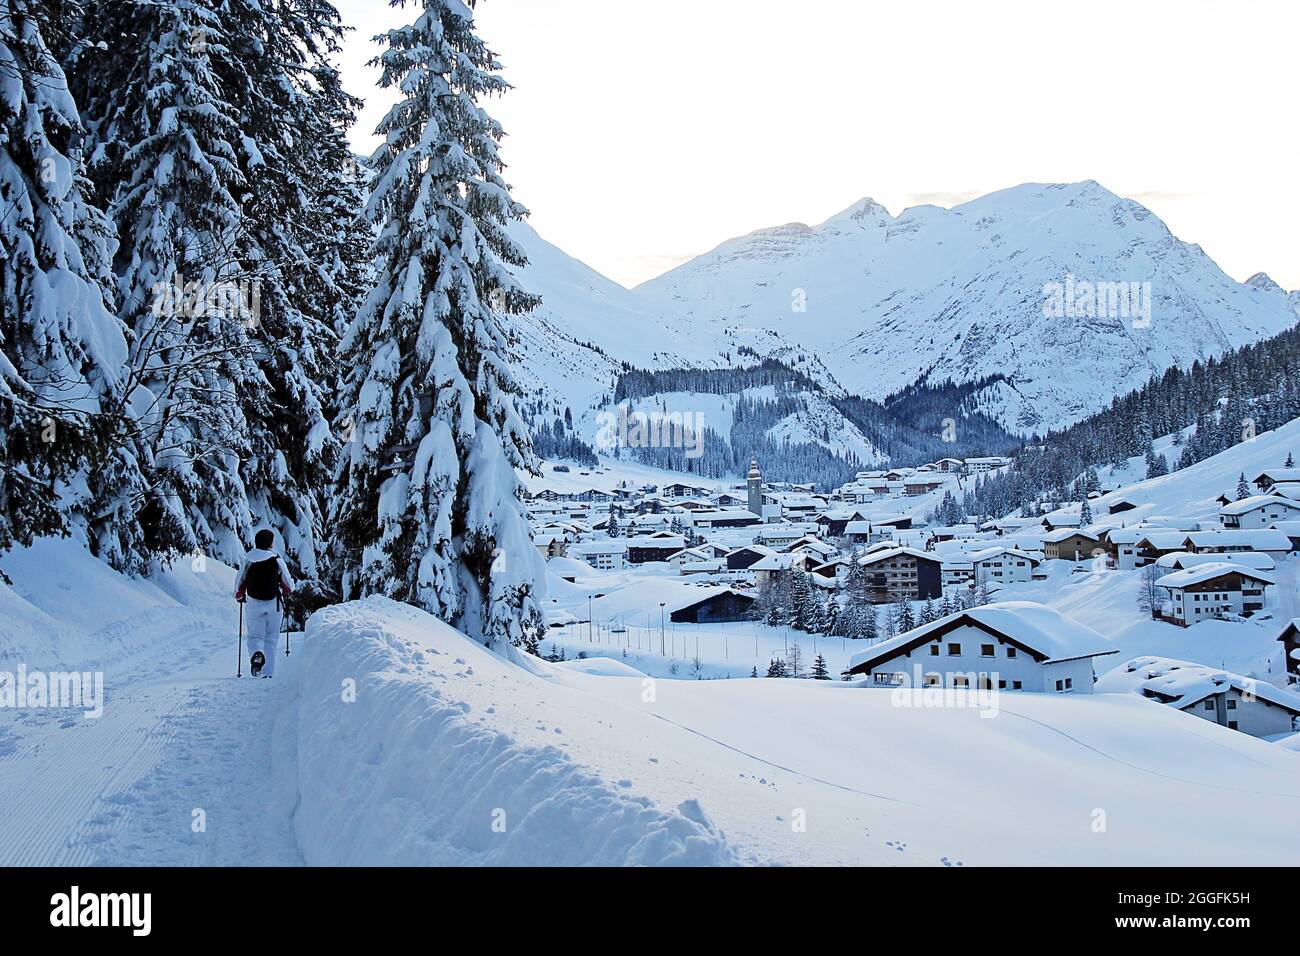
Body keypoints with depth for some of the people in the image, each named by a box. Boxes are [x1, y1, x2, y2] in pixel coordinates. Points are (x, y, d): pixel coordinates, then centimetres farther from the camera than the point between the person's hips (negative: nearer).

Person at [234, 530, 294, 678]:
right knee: (271, 639, 10)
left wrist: (239, 596, 24)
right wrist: (286, 591, 25)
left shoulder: (247, 559, -2)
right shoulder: (276, 560, -6)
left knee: (255, 636, 10)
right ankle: (268, 673, 5)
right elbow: (289, 584, 1)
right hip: (274, 603, -1)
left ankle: (257, 654, -24)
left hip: (253, 603, 1)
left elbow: (239, 582, 3)